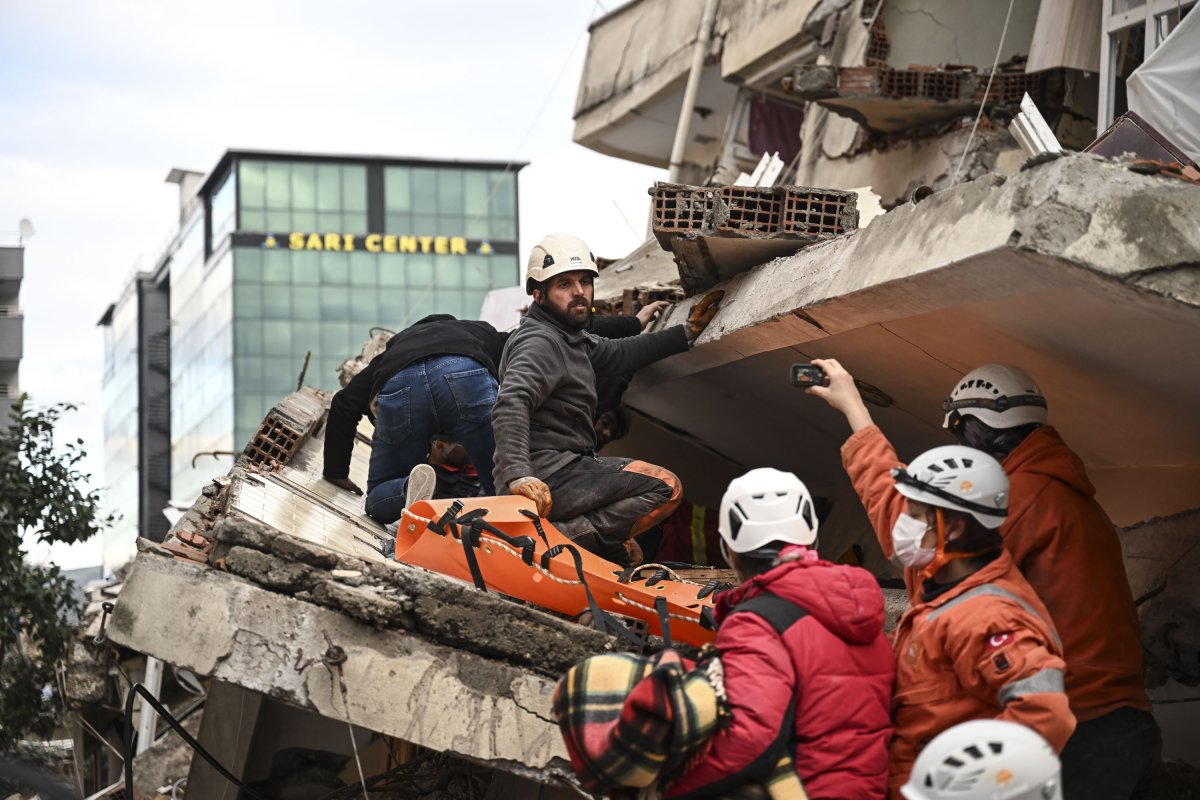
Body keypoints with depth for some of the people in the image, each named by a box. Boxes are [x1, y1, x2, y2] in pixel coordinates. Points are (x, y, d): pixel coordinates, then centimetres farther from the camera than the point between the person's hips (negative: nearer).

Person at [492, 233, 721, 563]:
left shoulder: (570, 338, 16)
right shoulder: (539, 343, -16)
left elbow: (619, 354, 32)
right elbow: (511, 405, -31)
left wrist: (686, 333, 34)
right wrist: (519, 475, -44)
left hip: (563, 468, 11)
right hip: (546, 479, -11)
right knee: (665, 487, -12)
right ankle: (564, 538, -21)